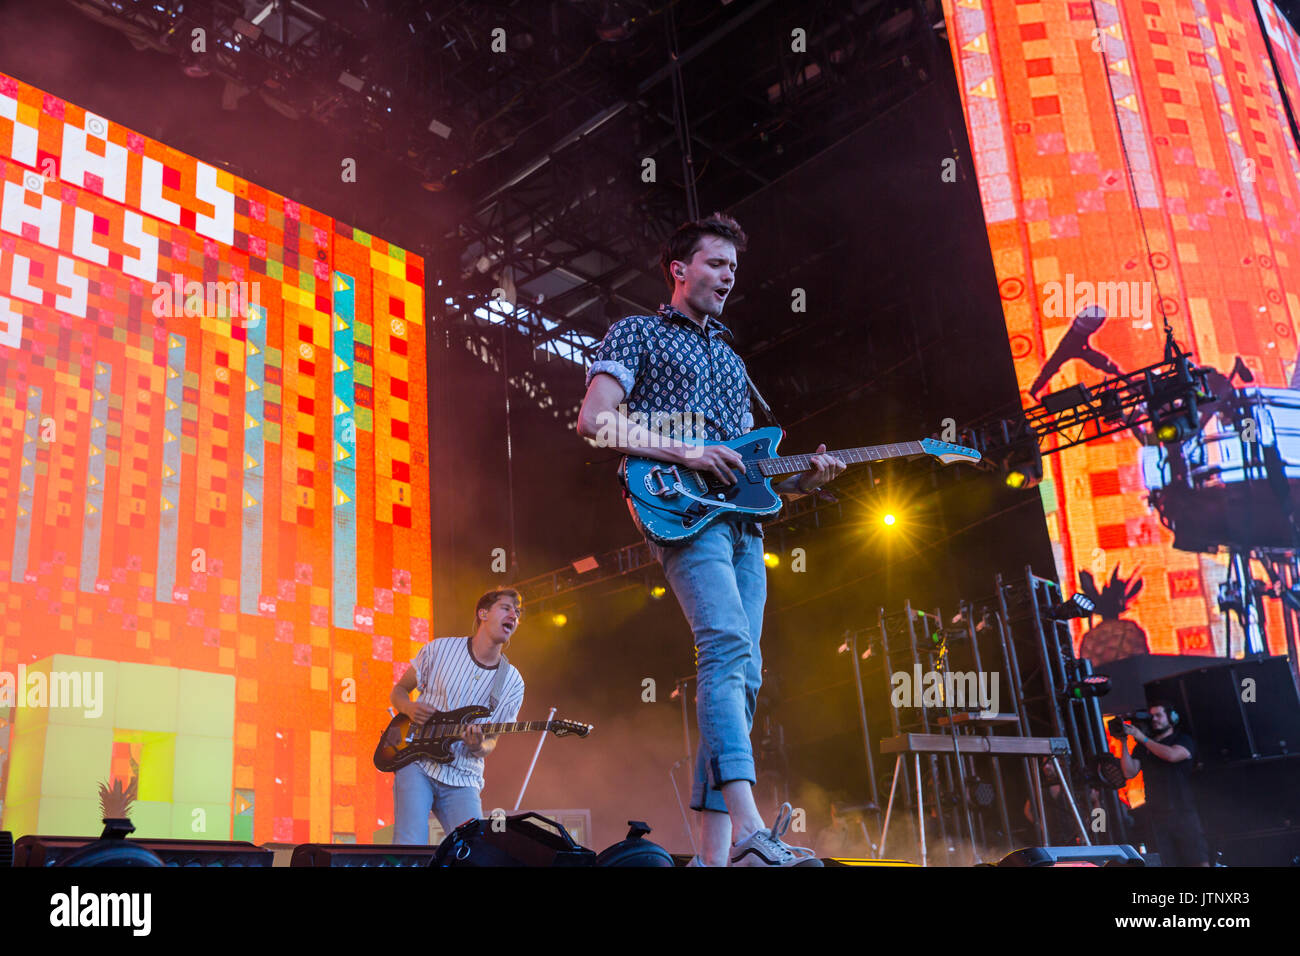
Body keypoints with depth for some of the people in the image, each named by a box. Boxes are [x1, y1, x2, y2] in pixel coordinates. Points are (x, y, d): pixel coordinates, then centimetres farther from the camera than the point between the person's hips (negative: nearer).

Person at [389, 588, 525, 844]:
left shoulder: (512, 683, 4)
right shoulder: (440, 650, 1)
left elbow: (492, 740, 9)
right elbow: (398, 691, 13)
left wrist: (479, 747, -15)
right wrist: (410, 708, -10)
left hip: (463, 780, 2)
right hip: (417, 765, -2)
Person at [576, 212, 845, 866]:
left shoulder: (730, 359, 31)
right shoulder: (638, 332, 11)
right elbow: (593, 420, -5)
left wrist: (801, 479, 8)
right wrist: (685, 454, -12)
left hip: (741, 522, 7)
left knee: (742, 674, -3)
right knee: (730, 645, -27)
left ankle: (714, 852, -3)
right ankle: (749, 829, -38)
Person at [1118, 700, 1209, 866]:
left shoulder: (1184, 740, 6)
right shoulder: (1142, 747, 14)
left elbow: (1172, 755, -16)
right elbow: (1130, 773, 4)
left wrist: (1142, 738, -12)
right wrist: (1123, 743, -4)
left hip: (1184, 812, -2)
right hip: (1158, 815, 2)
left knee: (1200, 861, -8)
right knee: (1168, 862, -2)